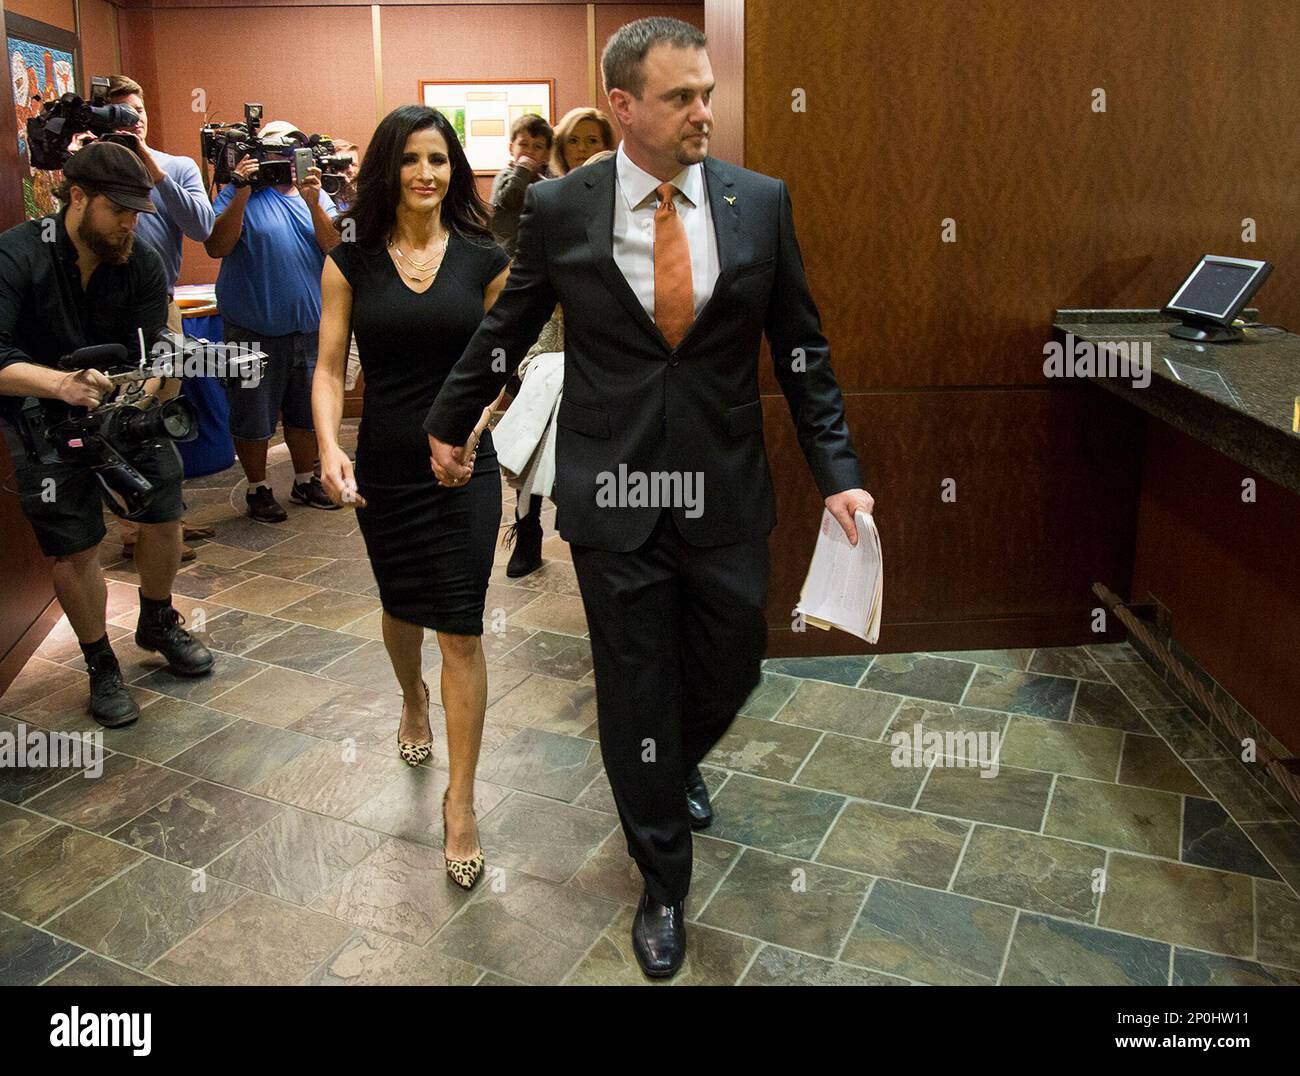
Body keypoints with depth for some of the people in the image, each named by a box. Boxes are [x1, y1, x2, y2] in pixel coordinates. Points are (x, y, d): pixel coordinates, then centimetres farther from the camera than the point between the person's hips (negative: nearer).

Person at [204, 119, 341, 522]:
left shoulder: (316, 195, 9)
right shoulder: (239, 192, -2)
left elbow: (335, 247, -3)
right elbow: (216, 247, -12)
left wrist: (313, 202, -17)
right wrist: (241, 195, -20)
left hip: (310, 324, 4)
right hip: (254, 328, -4)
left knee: (308, 411, 15)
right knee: (253, 413, 5)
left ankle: (305, 481, 31)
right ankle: (257, 489, 20)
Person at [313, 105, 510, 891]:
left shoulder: (485, 259, -2)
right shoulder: (351, 264, -1)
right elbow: (329, 368, -1)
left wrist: (476, 420, -14)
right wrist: (329, 447, -18)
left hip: (466, 465, -1)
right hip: (384, 466, 2)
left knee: (462, 629, -3)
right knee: (402, 605, 20)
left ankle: (461, 802, 8)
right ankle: (413, 698, 55)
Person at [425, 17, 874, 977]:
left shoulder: (761, 202, -1)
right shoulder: (559, 209, -4)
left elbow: (802, 350, 4)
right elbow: (506, 331, 9)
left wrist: (838, 473, -2)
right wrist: (451, 423, 19)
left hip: (726, 491, 2)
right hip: (614, 492, -1)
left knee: (732, 663, 12)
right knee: (636, 687, 8)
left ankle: (678, 763, 50)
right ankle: (664, 881, 30)